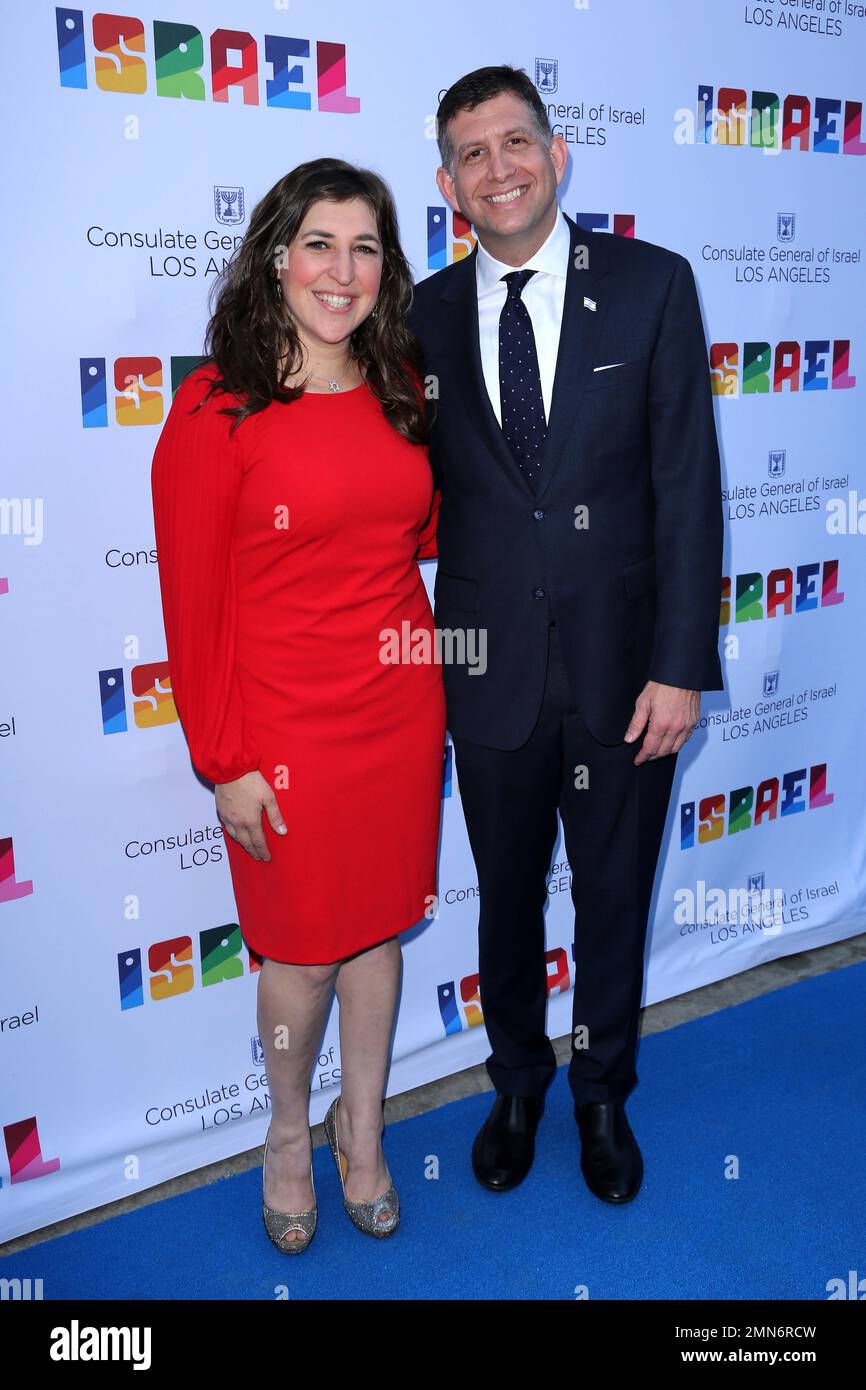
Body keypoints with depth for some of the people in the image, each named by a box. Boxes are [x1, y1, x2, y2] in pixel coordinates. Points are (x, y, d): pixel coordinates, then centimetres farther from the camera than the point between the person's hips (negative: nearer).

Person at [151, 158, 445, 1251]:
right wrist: (224, 762, -10)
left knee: (380, 927, 18)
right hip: (286, 730, -4)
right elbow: (193, 600, -11)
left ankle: (361, 1128, 42)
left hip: (401, 711, 5)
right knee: (302, 950, 11)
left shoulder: (401, 387, 4)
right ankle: (288, 1132, 40)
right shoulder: (215, 409, -12)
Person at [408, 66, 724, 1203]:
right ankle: (517, 1085, 42)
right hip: (491, 670, 2)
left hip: (623, 664, -1)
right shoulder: (427, 315, 2)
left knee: (615, 897, 15)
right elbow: (424, 493, 4)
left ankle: (603, 1096, 40)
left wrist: (681, 665, -12)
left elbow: (688, 482, -7)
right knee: (507, 898, 17)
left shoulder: (653, 284, -4)